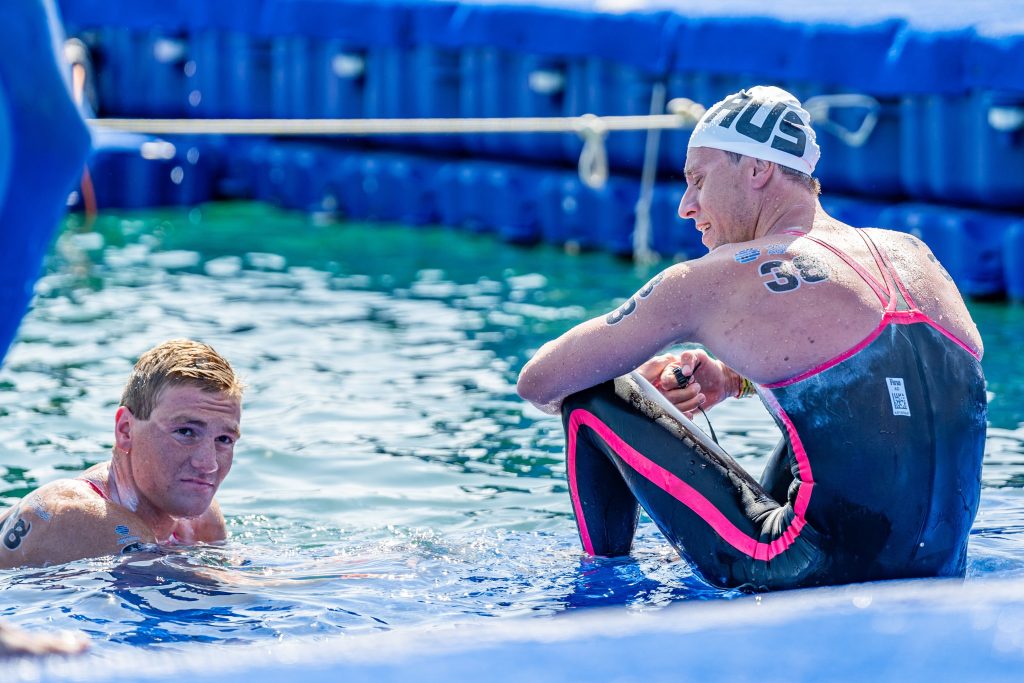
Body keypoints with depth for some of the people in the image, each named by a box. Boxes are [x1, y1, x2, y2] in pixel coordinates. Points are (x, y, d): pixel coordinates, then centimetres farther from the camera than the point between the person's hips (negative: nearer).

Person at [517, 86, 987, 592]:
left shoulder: (712, 280, -6)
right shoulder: (915, 256, 10)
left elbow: (539, 384, 2)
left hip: (821, 578, -7)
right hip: (942, 582, 7)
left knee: (593, 401, 7)